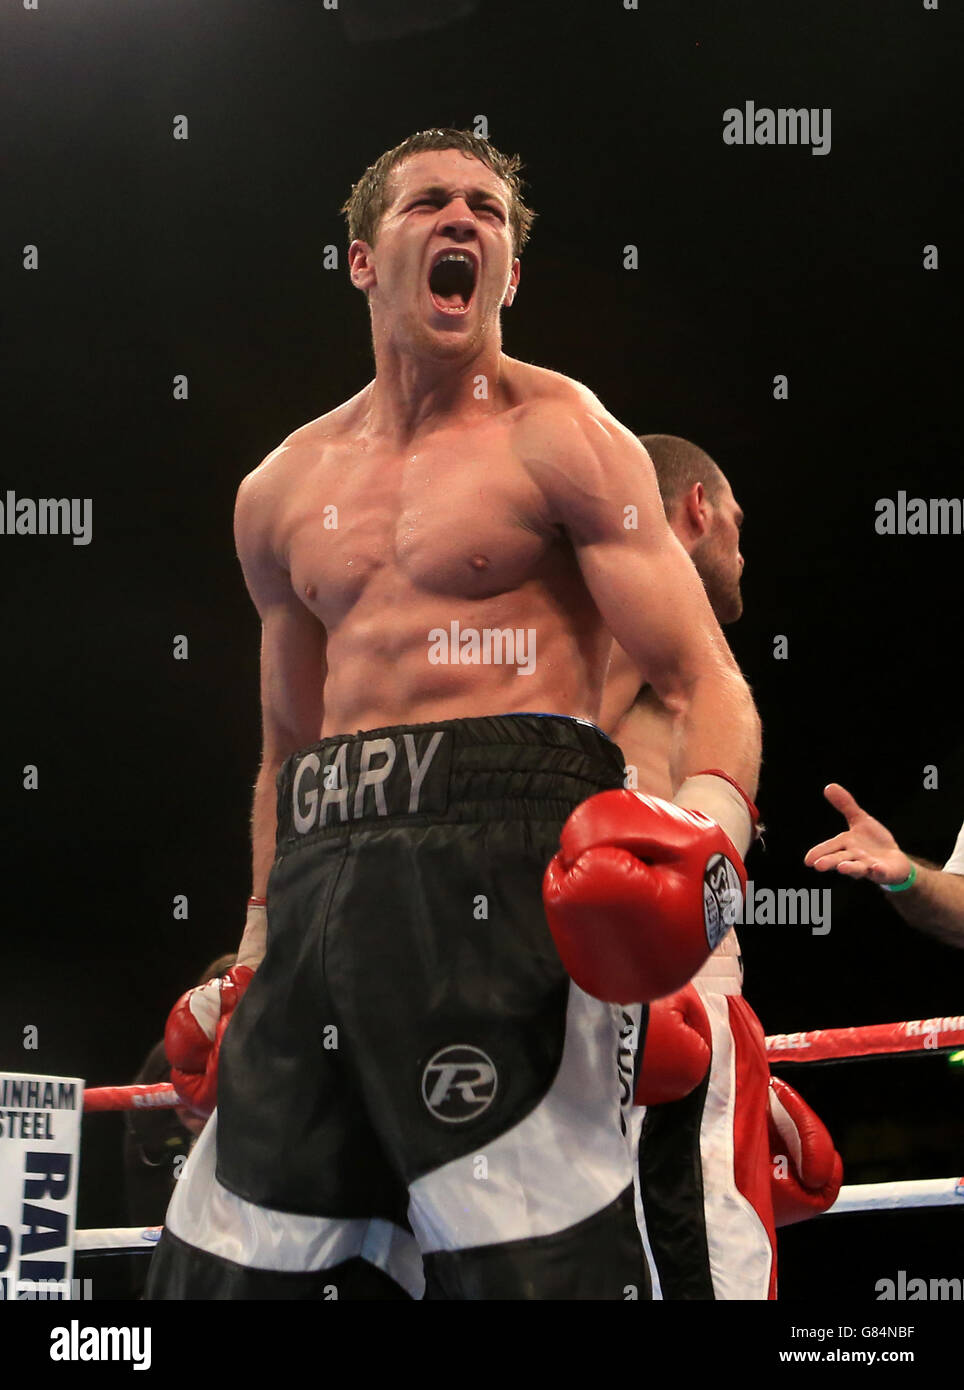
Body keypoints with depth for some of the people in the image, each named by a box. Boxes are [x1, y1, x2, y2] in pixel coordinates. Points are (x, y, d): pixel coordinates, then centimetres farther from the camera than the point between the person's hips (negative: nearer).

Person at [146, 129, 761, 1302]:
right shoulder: (282, 491, 20)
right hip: (324, 882, 6)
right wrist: (257, 953, 24)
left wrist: (705, 827, -24)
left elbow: (707, 687, -4)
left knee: (532, 1258, -17)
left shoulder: (558, 434, 4)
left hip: (498, 856, -5)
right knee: (224, 1266, 4)